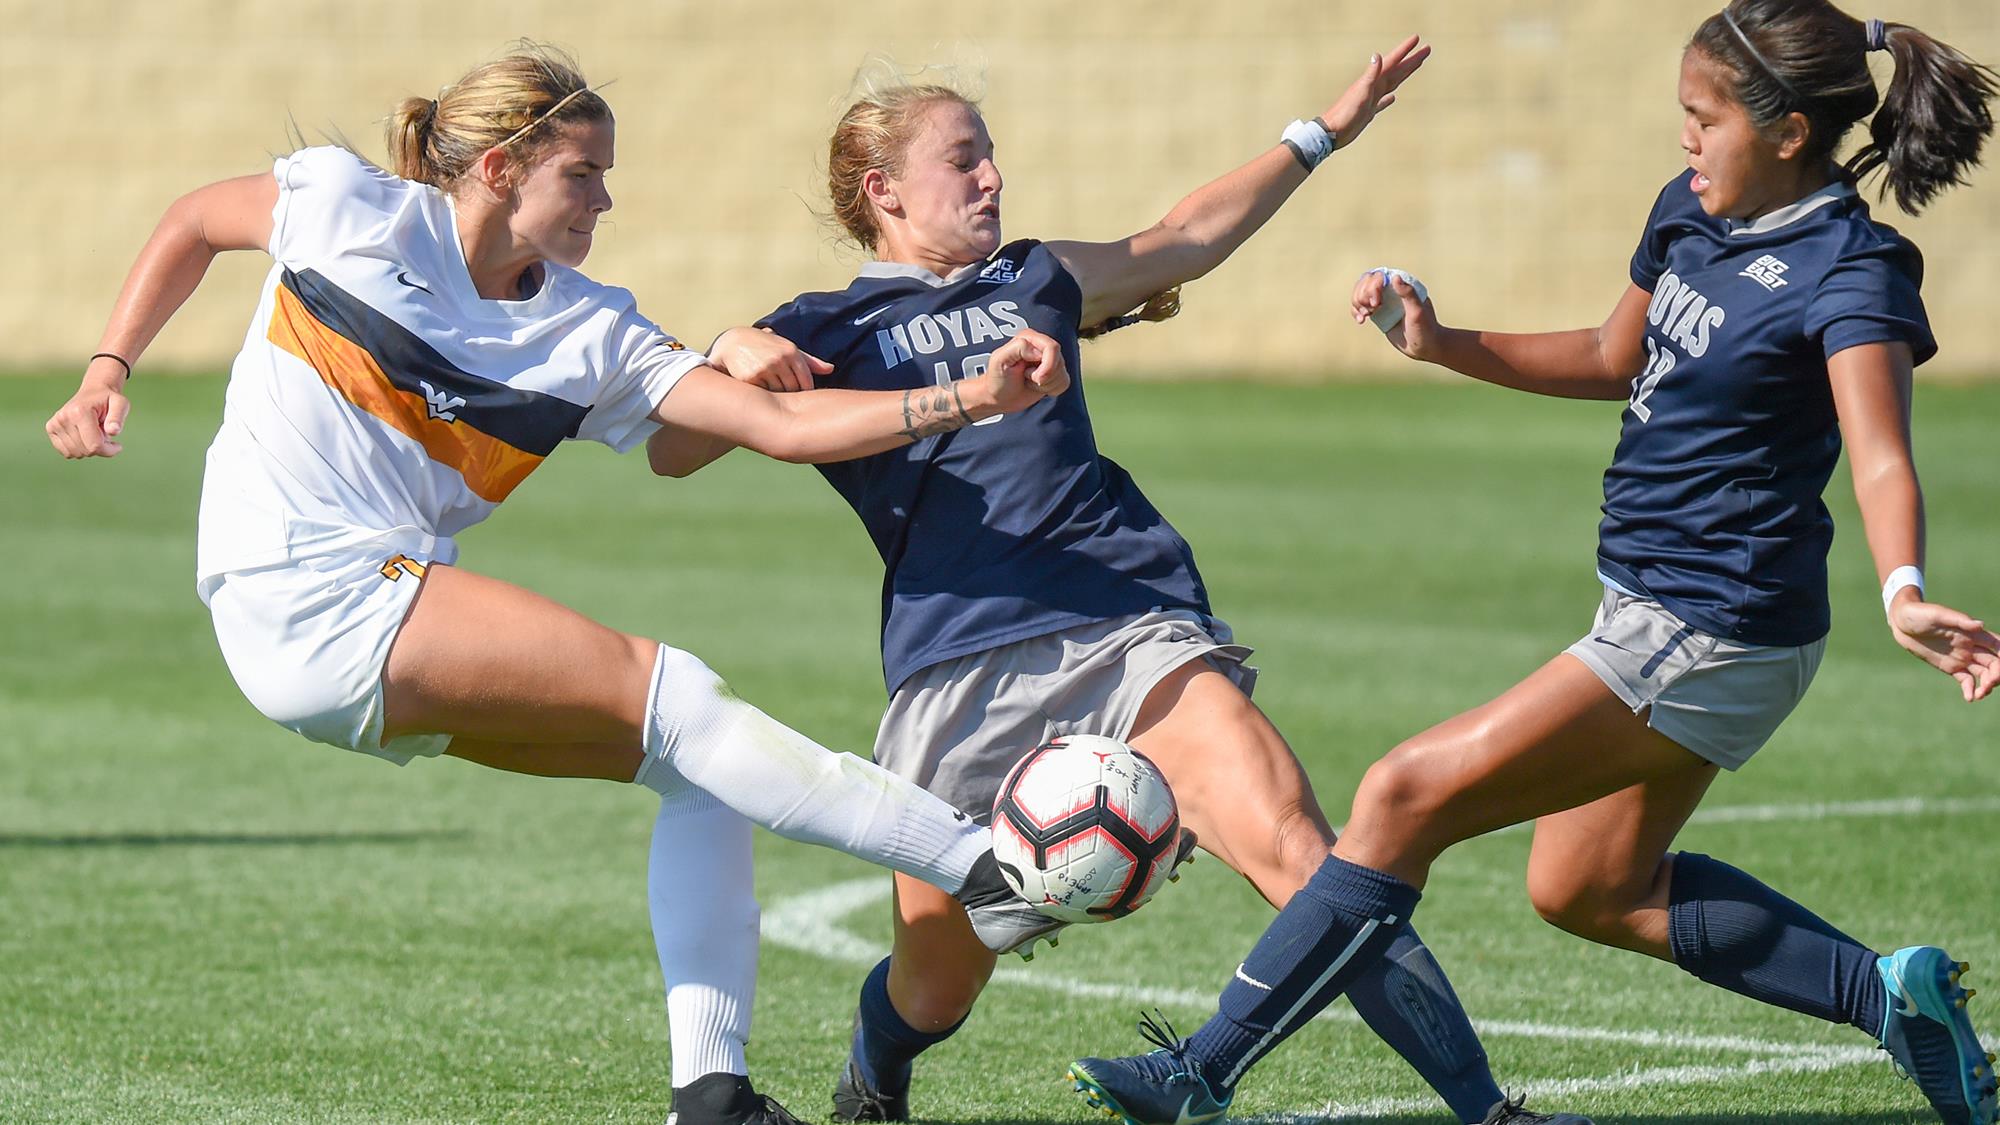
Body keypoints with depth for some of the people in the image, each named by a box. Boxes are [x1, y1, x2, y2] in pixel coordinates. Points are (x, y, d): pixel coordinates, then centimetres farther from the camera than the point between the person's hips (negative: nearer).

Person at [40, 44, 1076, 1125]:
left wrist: (971, 400, -11)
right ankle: (984, 866, -21)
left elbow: (782, 424, -1)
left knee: (691, 756, -6)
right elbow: (196, 222, 19)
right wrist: (108, 369, 10)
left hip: (401, 606, 7)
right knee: (665, 690, -18)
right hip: (300, 598, -7)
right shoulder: (345, 204, 0)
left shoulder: (594, 336, 8)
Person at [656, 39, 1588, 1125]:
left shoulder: (1035, 281, 25)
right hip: (958, 665, -2)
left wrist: (1322, 131, 44)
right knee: (936, 983, 4)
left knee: (1297, 855, -19)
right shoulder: (822, 332, 12)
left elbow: (1183, 239, 40)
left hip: (1130, 622, 2)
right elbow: (671, 453, 4)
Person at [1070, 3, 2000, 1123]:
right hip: (1652, 610, 10)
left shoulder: (1851, 274, -20)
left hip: (1710, 636, -10)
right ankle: (1891, 992, 29)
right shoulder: (1693, 211, 5)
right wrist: (1446, 345, 11)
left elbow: (1883, 461, -35)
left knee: (1408, 793, -13)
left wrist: (1905, 593, -55)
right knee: (1588, 891, 23)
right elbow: (1615, 359, 23)